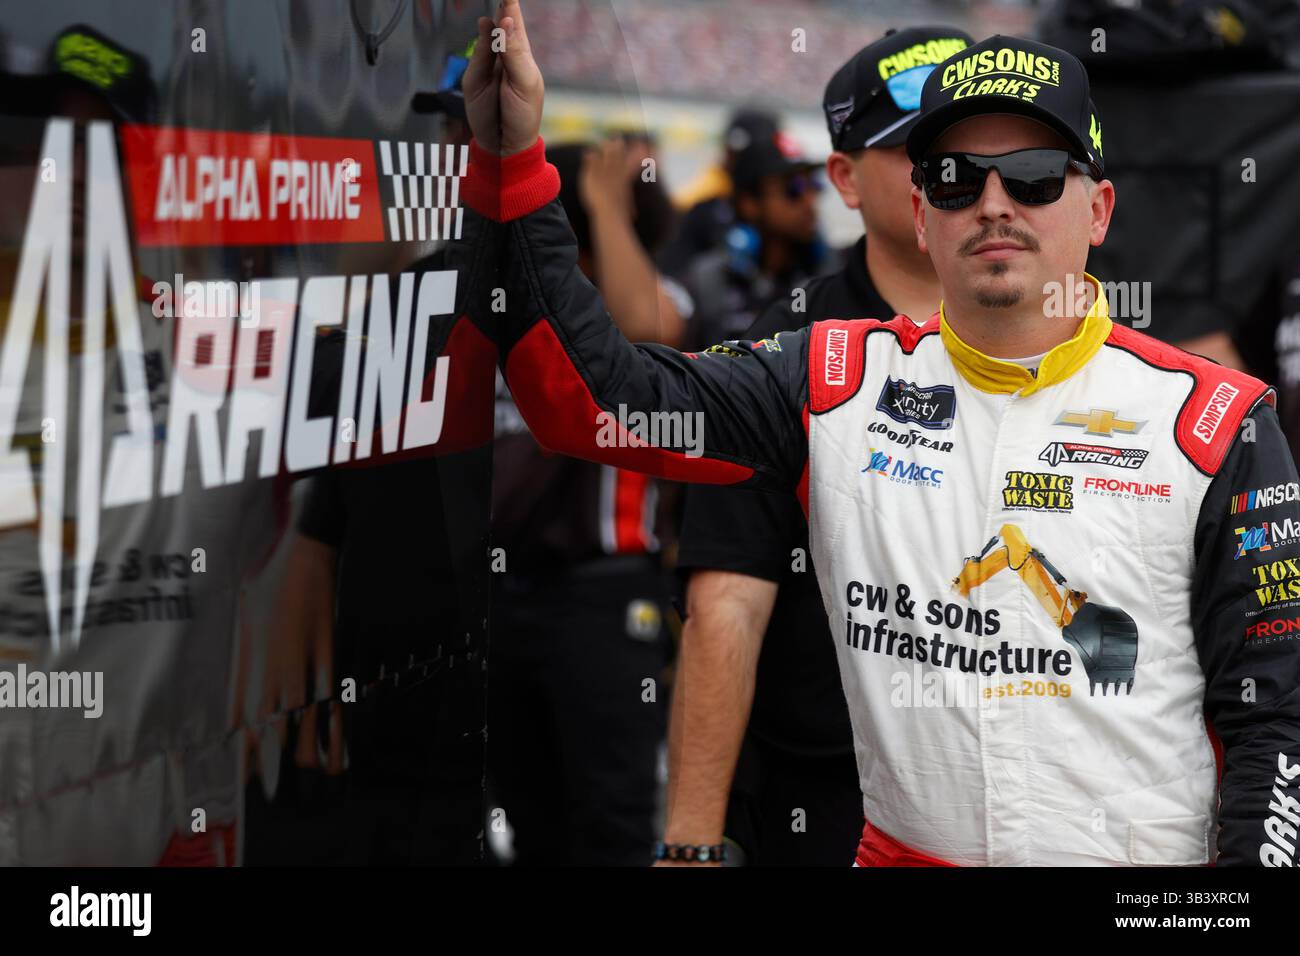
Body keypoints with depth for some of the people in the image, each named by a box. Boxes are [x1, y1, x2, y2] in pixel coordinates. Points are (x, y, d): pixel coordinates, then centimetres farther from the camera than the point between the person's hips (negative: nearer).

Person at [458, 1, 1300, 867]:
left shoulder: (1212, 422, -2)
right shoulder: (841, 386, 4)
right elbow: (590, 396, -1)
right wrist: (510, 158, -10)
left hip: (1149, 849, -3)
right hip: (903, 847, 3)